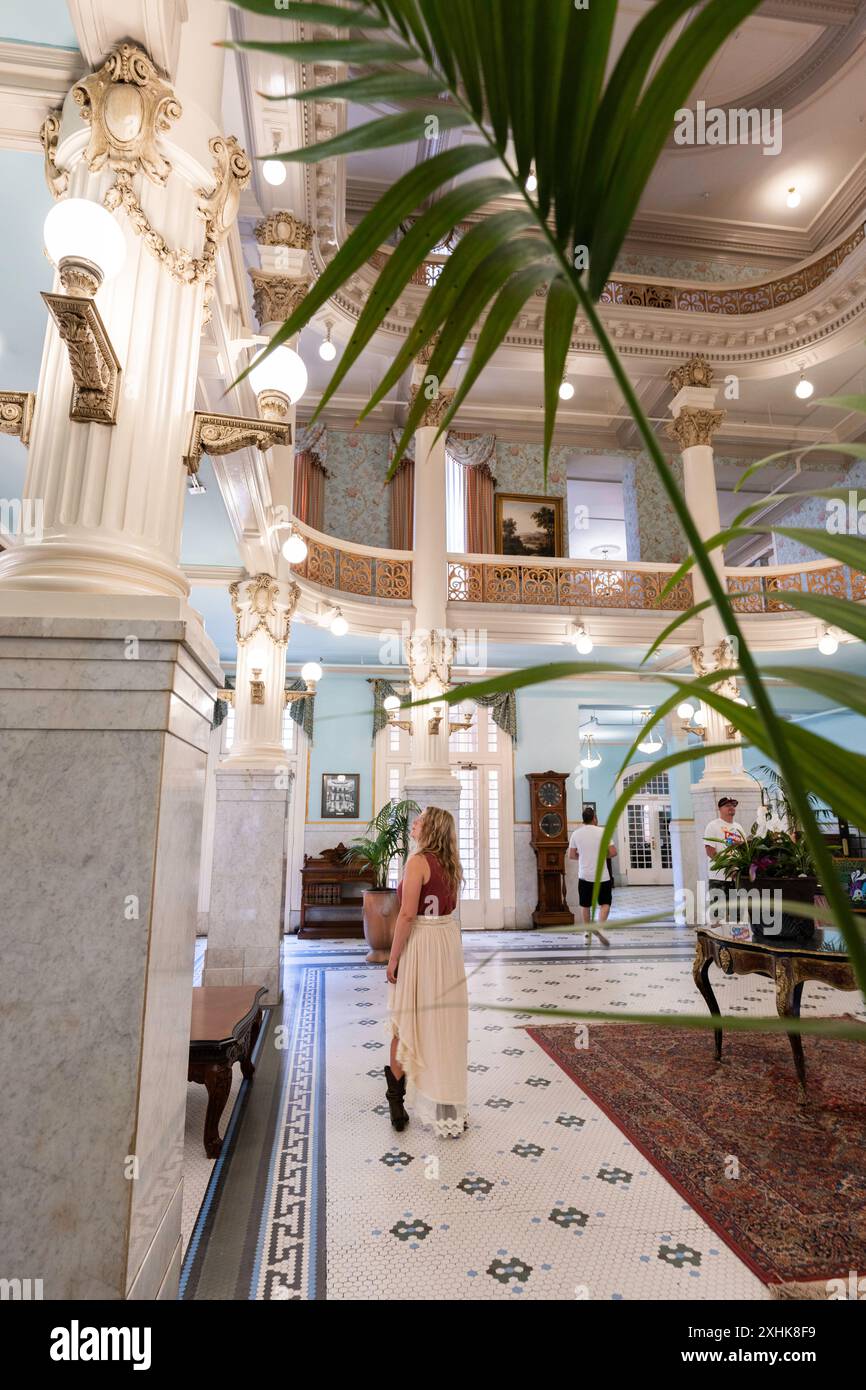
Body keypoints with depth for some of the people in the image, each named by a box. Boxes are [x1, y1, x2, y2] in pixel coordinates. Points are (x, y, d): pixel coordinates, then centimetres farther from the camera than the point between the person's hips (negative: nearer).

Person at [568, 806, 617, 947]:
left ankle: (588, 932, 20)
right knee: (605, 903, 8)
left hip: (584, 875, 3)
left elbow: (571, 855, 5)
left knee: (585, 905, 15)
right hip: (602, 875, -2)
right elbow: (613, 852, -10)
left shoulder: (576, 833, 0)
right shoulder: (602, 831, -8)